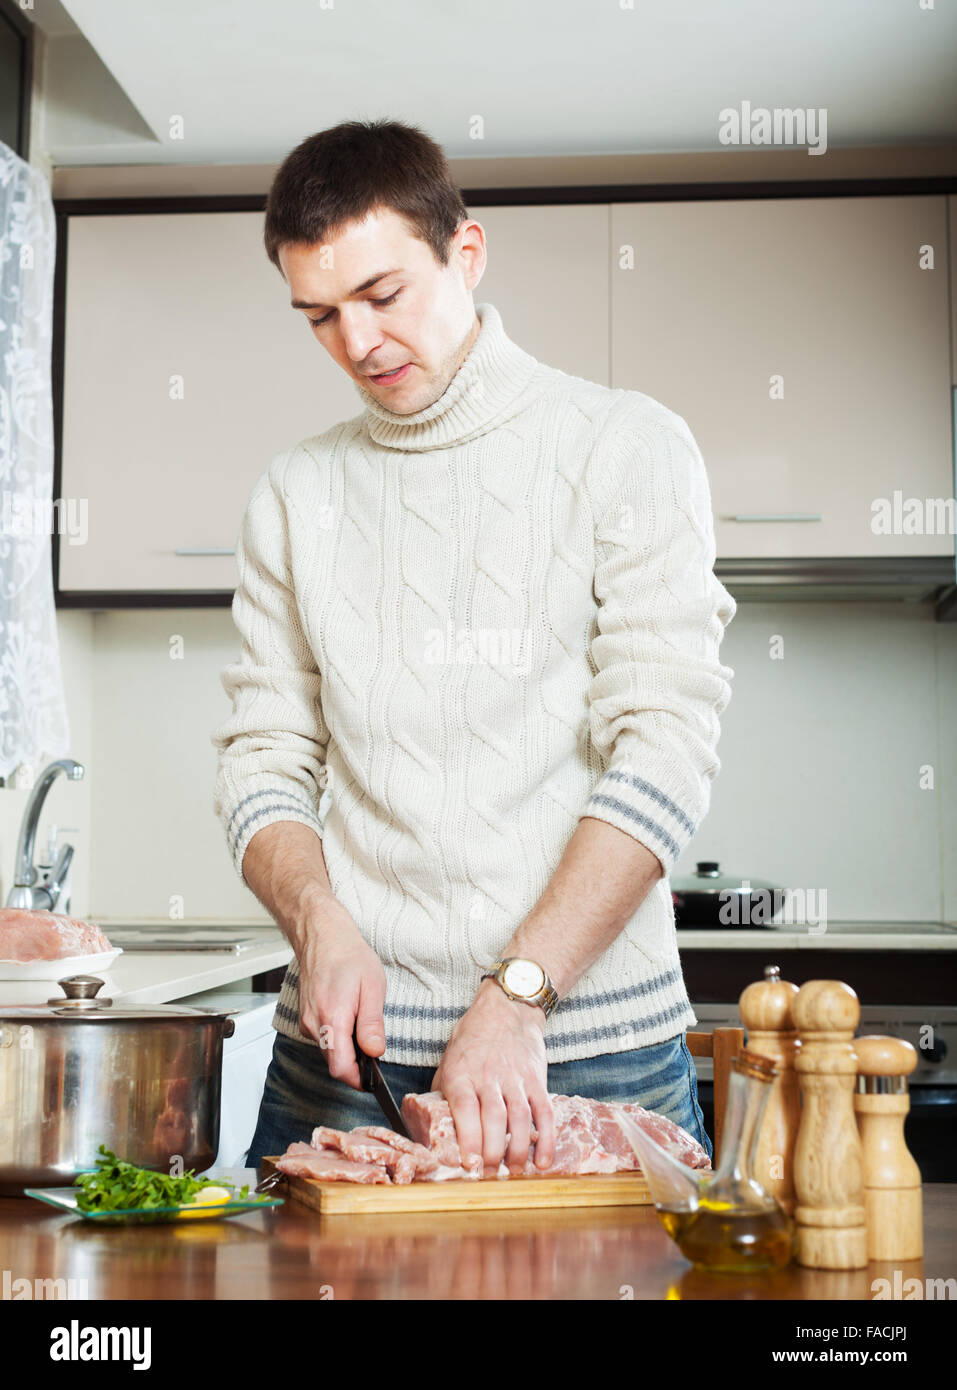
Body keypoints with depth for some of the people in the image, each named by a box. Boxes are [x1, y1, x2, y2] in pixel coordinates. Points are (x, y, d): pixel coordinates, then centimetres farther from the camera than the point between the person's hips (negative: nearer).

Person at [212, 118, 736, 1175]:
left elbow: (666, 748, -10)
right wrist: (320, 922, -11)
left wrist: (519, 993, -19)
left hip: (594, 1041, -2)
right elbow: (263, 760, 9)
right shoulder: (296, 493, 10)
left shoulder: (627, 446, -1)